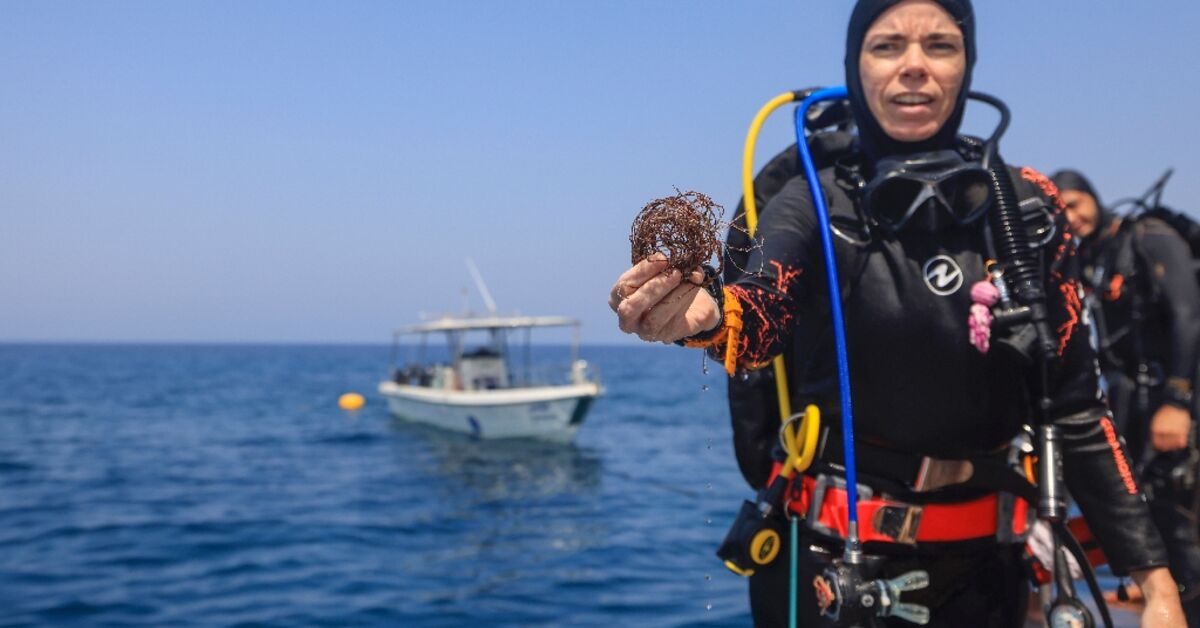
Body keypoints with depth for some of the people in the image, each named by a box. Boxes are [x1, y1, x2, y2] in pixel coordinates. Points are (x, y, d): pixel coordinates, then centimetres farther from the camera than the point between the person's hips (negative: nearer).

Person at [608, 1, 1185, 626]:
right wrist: (705, 314, -53)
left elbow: (1074, 405, 0)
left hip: (982, 567, 3)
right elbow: (761, 311, -29)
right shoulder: (814, 201, -8)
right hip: (829, 558, -3)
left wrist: (1152, 574, -6)